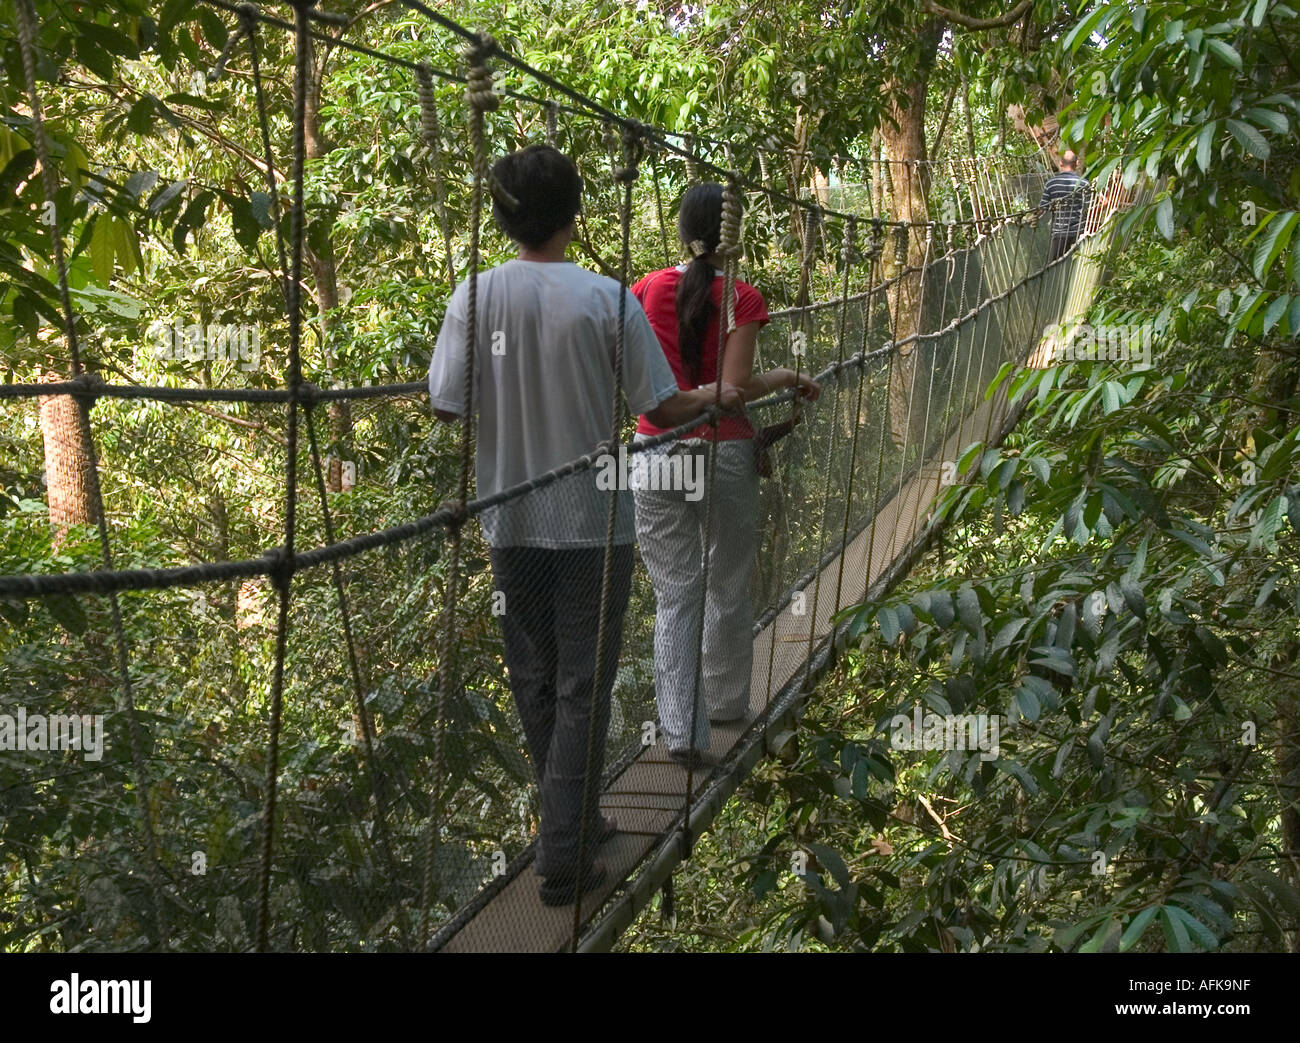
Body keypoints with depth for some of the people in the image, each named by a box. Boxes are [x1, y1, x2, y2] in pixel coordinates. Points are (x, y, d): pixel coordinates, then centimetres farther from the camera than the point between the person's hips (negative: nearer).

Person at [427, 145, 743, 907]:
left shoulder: (475, 296, -8)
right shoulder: (607, 299, -14)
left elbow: (446, 407, -6)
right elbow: (661, 408, -10)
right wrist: (717, 396, 11)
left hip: (511, 524, 3)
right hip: (592, 524, -2)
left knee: (534, 683, 18)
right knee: (582, 691, 6)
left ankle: (573, 818, 31)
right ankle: (565, 858, 7)